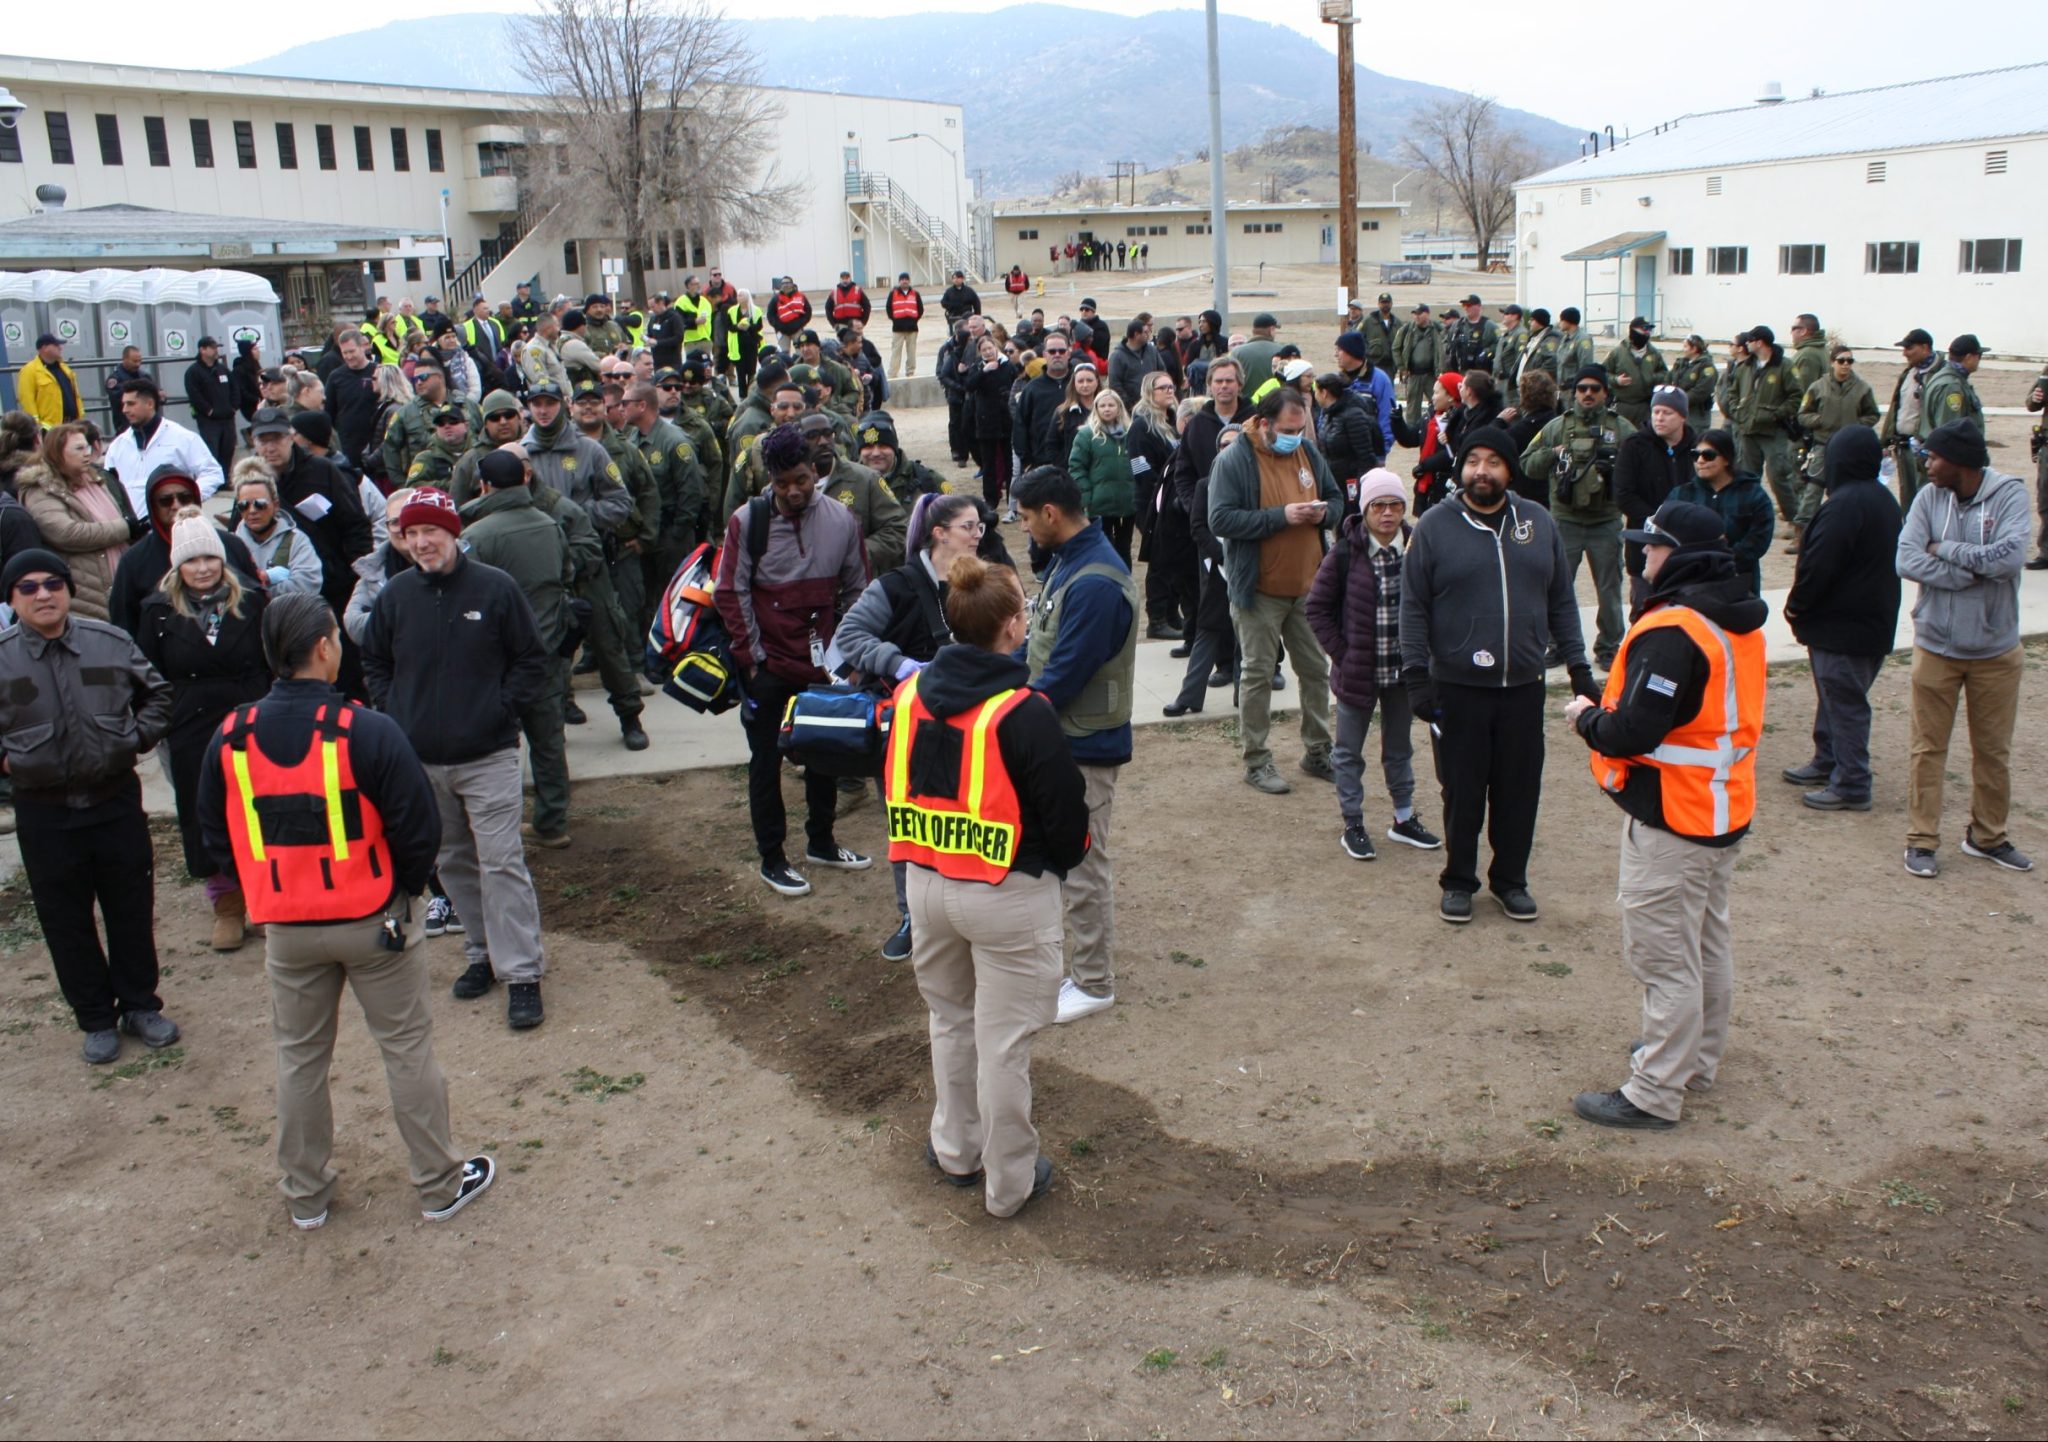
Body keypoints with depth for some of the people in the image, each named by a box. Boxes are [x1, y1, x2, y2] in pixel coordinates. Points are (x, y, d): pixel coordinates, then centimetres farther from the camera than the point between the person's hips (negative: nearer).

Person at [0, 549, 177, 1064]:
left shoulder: (111, 642, -2)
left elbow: (157, 693, 13)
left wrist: (137, 737, 1)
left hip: (116, 800, 1)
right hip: (43, 813, -1)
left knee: (132, 910, 10)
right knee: (66, 921, 8)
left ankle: (141, 1006, 27)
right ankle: (96, 1020, 23)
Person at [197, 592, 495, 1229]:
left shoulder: (230, 739, -5)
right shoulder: (368, 732, -18)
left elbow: (217, 838, 6)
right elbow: (419, 829, -16)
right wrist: (402, 889, 2)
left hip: (285, 929, 4)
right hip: (372, 920, -3)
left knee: (299, 1057, 18)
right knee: (406, 1049, 10)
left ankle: (305, 1195, 31)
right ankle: (440, 1184, 20)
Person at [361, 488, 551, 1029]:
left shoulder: (495, 588, -7)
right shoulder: (394, 595, 3)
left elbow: (532, 660, 1)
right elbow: (374, 661, 18)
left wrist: (502, 708, -9)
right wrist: (393, 713, 4)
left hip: (488, 757, -4)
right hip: (421, 761, 4)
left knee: (501, 862, -7)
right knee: (453, 862, 14)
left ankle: (521, 973, -2)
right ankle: (484, 953, 29)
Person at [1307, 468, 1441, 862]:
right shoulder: (1345, 554, -12)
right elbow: (1317, 608, -6)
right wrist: (1341, 652, -10)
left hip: (1402, 671, 3)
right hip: (1357, 671, -3)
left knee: (1400, 748, 18)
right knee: (1349, 752, 8)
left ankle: (1404, 819, 32)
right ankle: (1353, 826, 21)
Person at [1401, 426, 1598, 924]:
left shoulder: (1539, 524, 7)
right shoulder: (1434, 527, -3)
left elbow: (1561, 602, 11)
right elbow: (1413, 608, -3)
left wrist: (1577, 666, 7)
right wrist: (1416, 675, -9)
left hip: (1524, 687, 3)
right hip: (1457, 688, -3)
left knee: (1520, 789, 11)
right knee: (1462, 791, 7)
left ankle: (1510, 879, 28)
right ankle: (1459, 881, 24)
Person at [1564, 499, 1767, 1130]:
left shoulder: (1670, 632, -24)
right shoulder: (1740, 621, 7)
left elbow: (1633, 733, -28)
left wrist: (1586, 717, -8)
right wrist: (1605, 711, 9)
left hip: (1670, 823, -10)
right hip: (1725, 811, 10)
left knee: (1663, 958, -2)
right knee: (1708, 945, 21)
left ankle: (1654, 1094, 6)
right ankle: (1698, 1057, 37)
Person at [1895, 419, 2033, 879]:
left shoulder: (2009, 493, -11)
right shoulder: (1929, 497, -6)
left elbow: (2011, 556, -24)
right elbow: (1907, 560, -15)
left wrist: (1946, 551, -16)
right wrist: (1976, 570, -19)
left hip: (1996, 649, 0)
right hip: (1936, 646, 0)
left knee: (1994, 750, 13)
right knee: (1928, 747, 7)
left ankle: (1987, 835, 30)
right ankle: (1921, 840, 17)